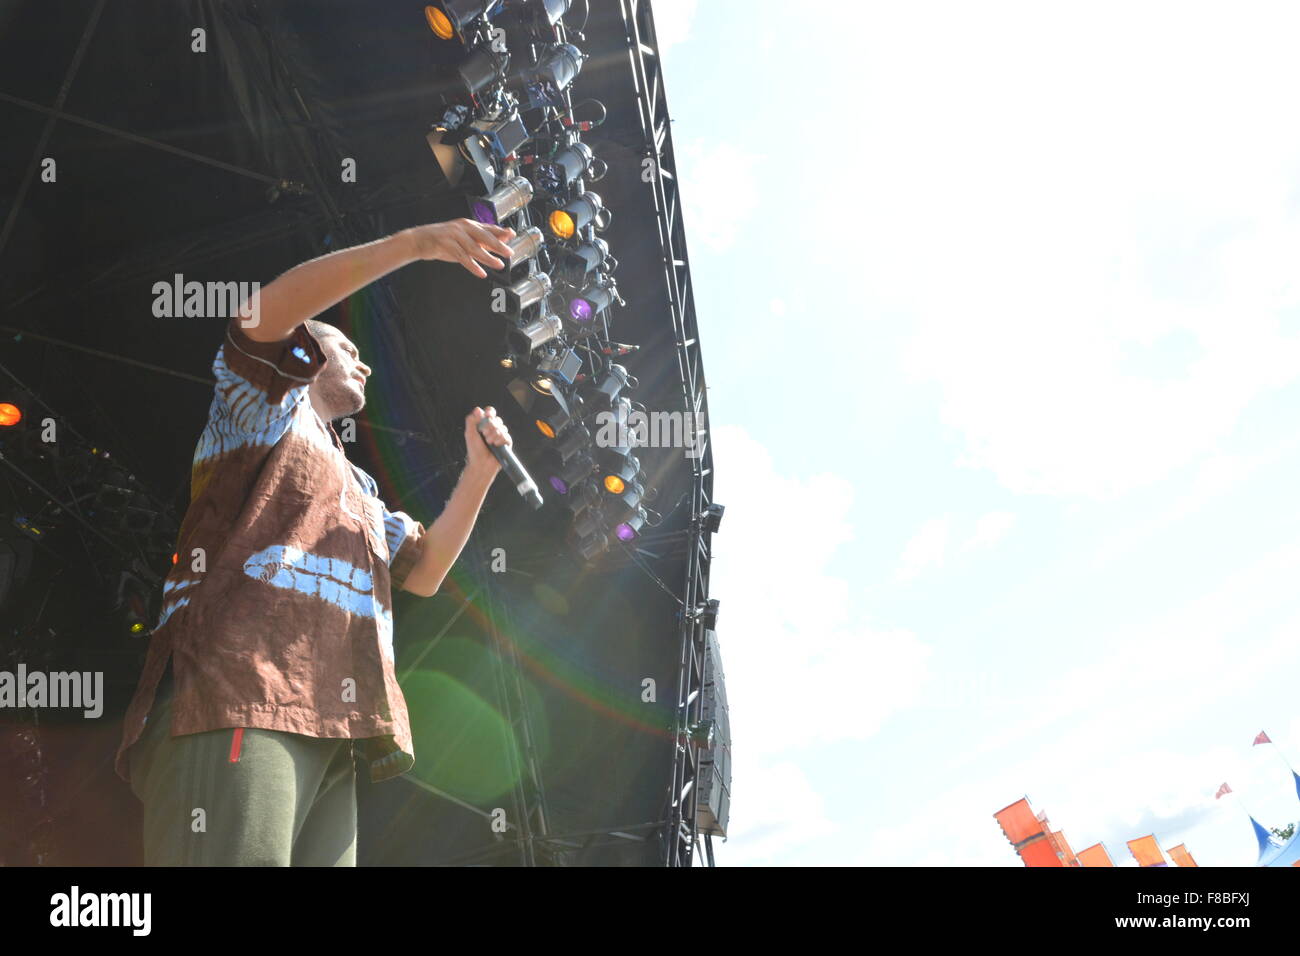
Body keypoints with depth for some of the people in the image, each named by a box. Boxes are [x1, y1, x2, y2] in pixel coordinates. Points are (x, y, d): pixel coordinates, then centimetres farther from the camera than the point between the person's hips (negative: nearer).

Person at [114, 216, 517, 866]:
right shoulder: (267, 407, 17)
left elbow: (423, 571, 30)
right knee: (239, 855, -22)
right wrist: (413, 243, -10)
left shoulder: (357, 487, 38)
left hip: (330, 728, 8)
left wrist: (479, 471, 21)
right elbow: (267, 311, -3)